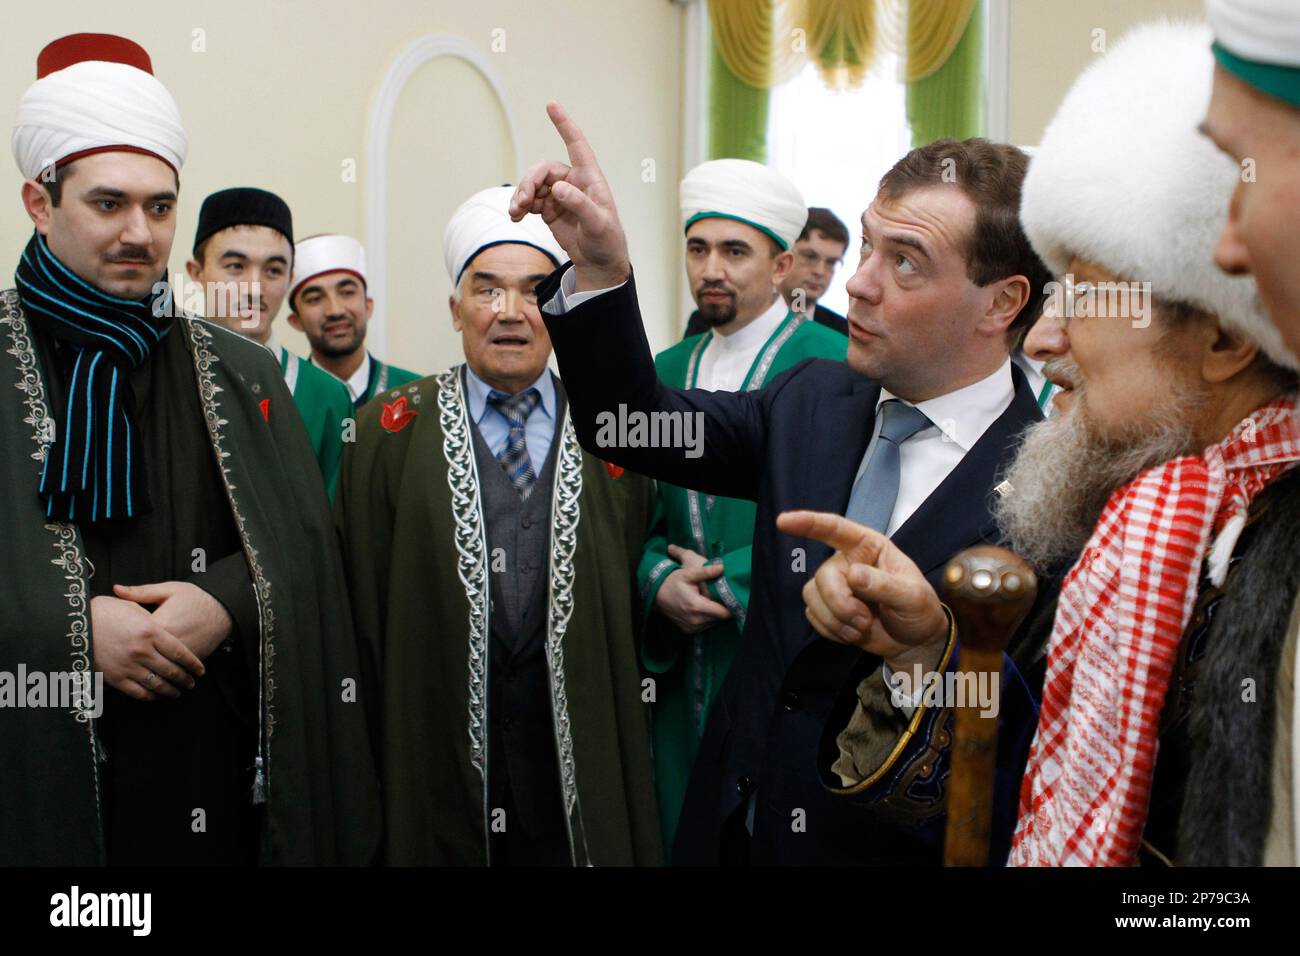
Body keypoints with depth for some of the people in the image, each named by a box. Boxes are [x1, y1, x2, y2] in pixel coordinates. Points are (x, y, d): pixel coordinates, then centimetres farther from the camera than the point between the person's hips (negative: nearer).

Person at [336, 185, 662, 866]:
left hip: (582, 751, 1)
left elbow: (633, 592, 6)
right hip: (436, 740, 0)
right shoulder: (390, 429, 3)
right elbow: (362, 596, 3)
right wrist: (374, 728, 1)